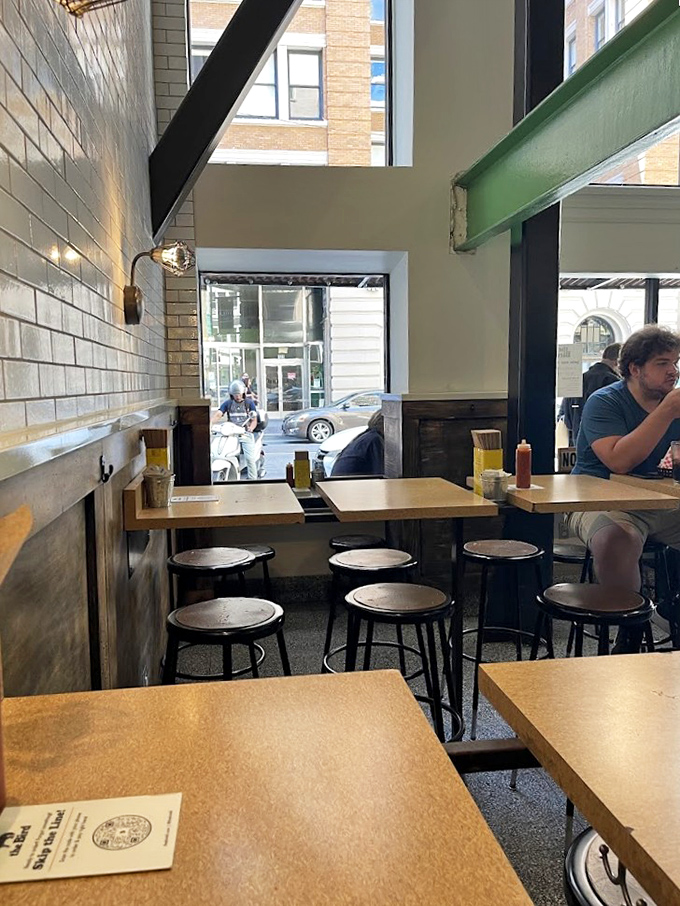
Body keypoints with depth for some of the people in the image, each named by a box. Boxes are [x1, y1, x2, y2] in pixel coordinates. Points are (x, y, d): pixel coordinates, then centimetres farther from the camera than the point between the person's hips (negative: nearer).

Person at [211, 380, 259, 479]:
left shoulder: (249, 403, 10)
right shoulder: (227, 403, 13)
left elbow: (254, 420, 6)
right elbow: (218, 415, 0)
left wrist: (251, 428, -17)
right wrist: (209, 423, -19)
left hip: (245, 434, -2)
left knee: (250, 458, -18)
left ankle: (252, 480, -7)